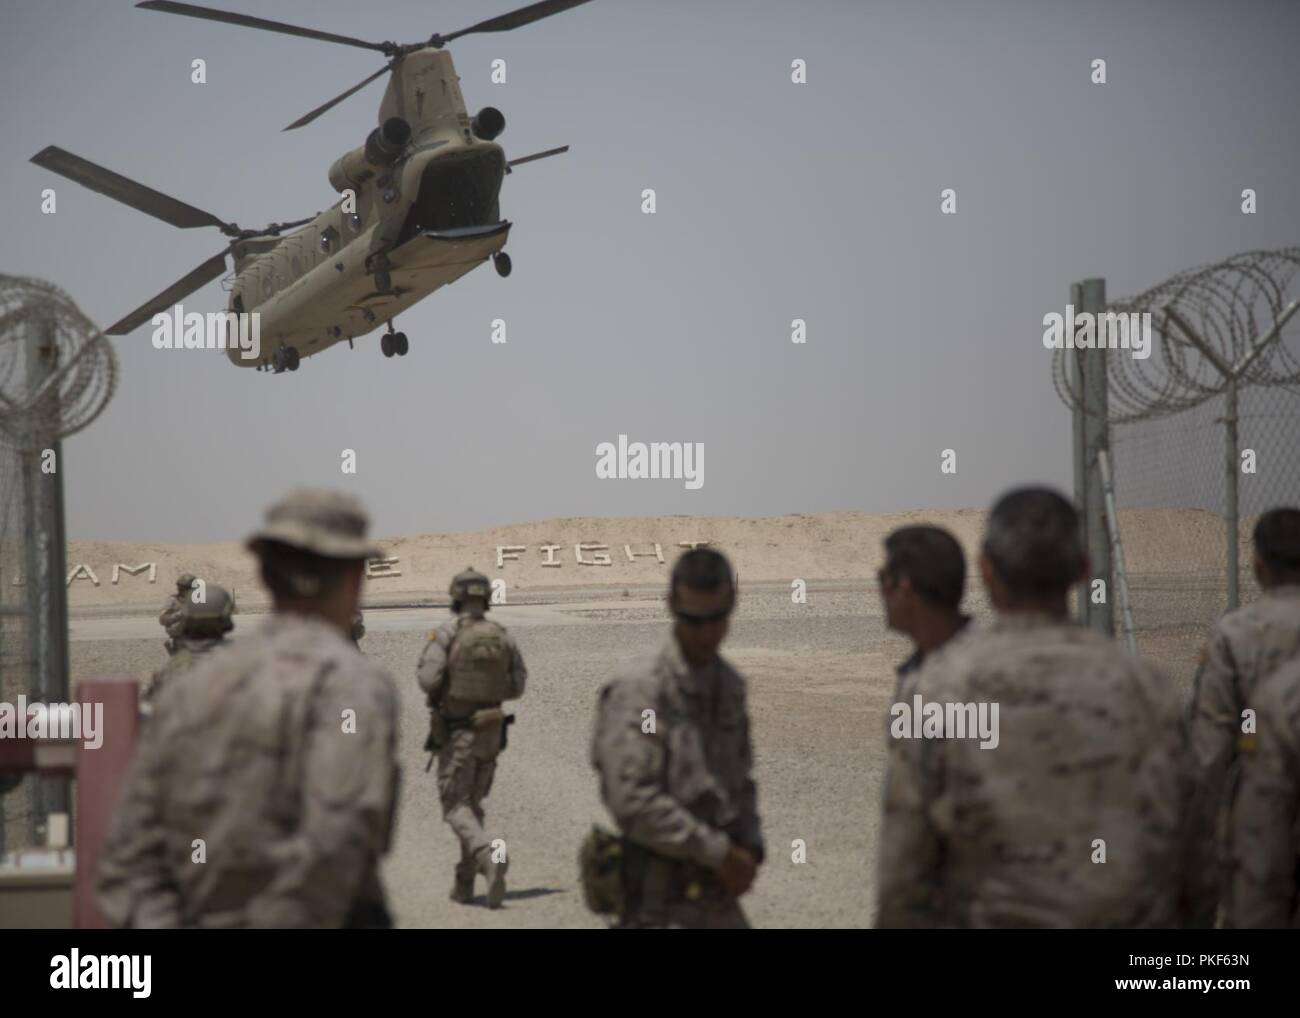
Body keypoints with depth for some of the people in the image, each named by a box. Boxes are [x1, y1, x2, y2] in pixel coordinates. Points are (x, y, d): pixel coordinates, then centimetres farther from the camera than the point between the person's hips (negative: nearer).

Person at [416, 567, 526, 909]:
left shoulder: (446, 634, -12)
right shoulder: (503, 637, 1)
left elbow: (428, 679, -19)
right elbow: (517, 686, 3)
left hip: (456, 733, -5)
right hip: (491, 730, 5)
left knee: (456, 807, -2)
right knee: (473, 803, 17)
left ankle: (490, 859, -28)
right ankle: (464, 882, 17)